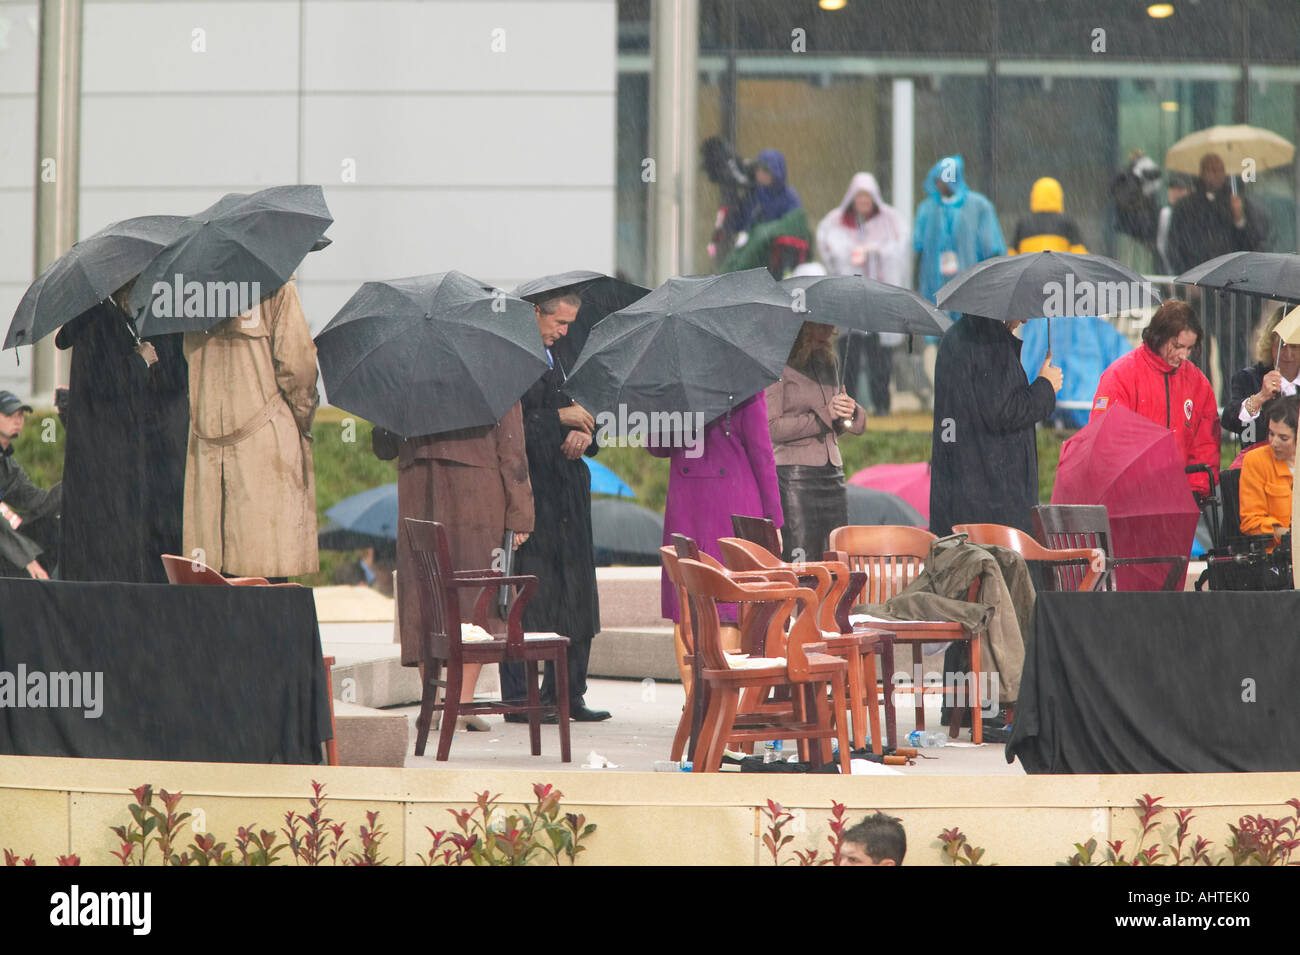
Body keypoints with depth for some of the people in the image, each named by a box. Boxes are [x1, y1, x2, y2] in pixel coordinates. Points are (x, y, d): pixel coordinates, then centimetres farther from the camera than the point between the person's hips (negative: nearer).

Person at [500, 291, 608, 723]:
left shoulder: (564, 356, 16)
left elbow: (586, 412, 23)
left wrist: (584, 434, 1)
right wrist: (558, 418, -16)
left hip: (568, 489, 8)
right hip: (527, 489, -8)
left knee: (575, 591, 8)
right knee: (528, 591, -6)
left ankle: (567, 692, 14)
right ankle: (519, 698, -1)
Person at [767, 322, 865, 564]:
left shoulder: (827, 362, 17)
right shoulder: (780, 365, -4)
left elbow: (856, 425, 23)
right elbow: (771, 427, -12)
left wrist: (851, 411, -2)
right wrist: (823, 416, -13)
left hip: (832, 474, 7)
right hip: (793, 477, -7)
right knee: (799, 562, -10)